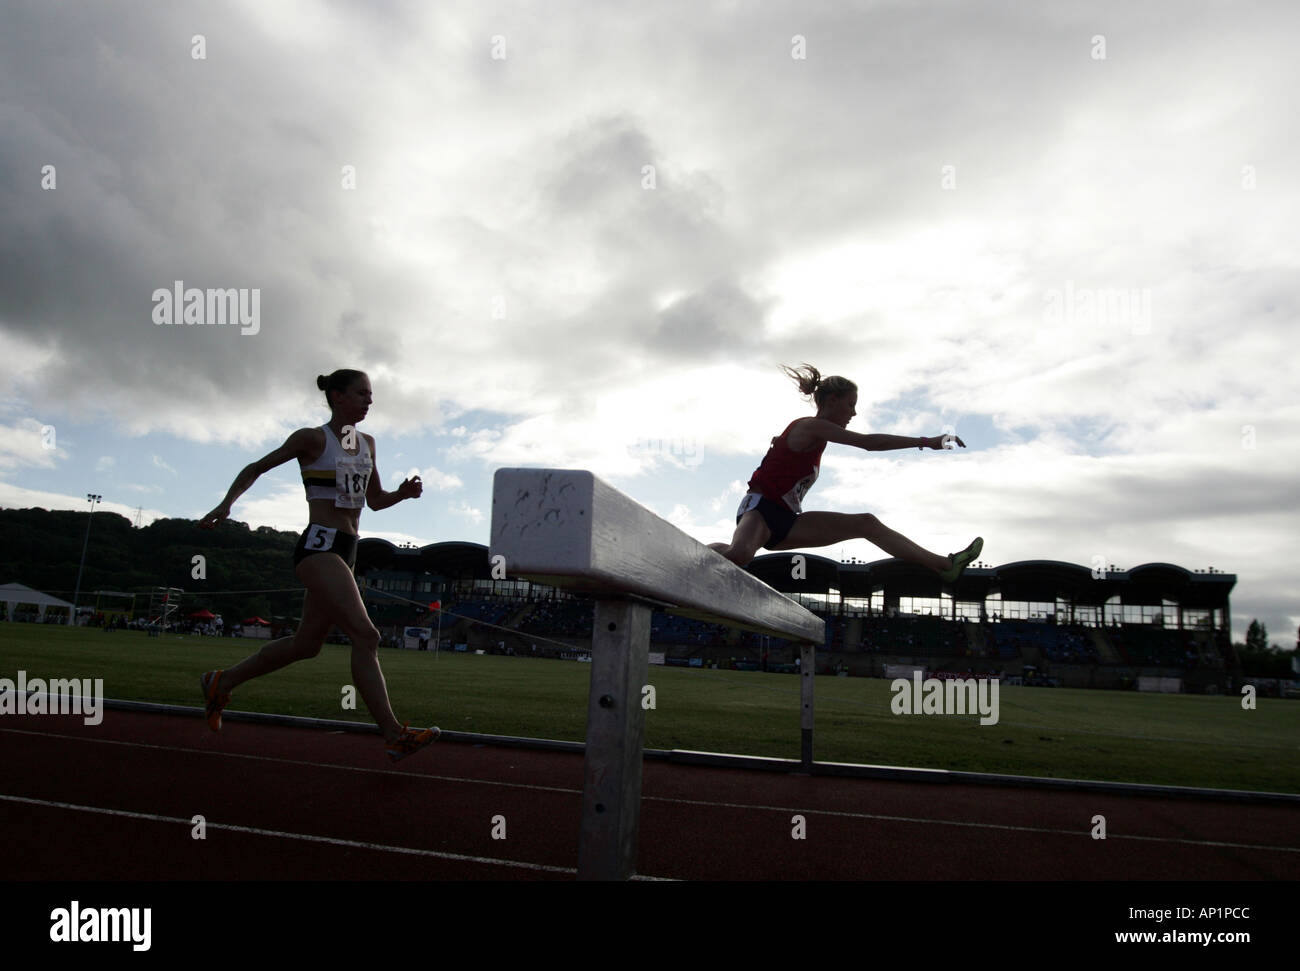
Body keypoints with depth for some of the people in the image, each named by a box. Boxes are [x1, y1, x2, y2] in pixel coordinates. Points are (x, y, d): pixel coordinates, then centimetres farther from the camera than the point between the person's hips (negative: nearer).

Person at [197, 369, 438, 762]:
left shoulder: (367, 443, 16)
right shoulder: (313, 438, -3)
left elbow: (375, 500, 23)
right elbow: (256, 468, 5)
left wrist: (403, 492, 3)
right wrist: (226, 504, -8)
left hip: (344, 552, 9)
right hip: (318, 546, -9)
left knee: (306, 644, 15)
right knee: (365, 635, -18)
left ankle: (221, 682, 33)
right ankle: (394, 735, -18)